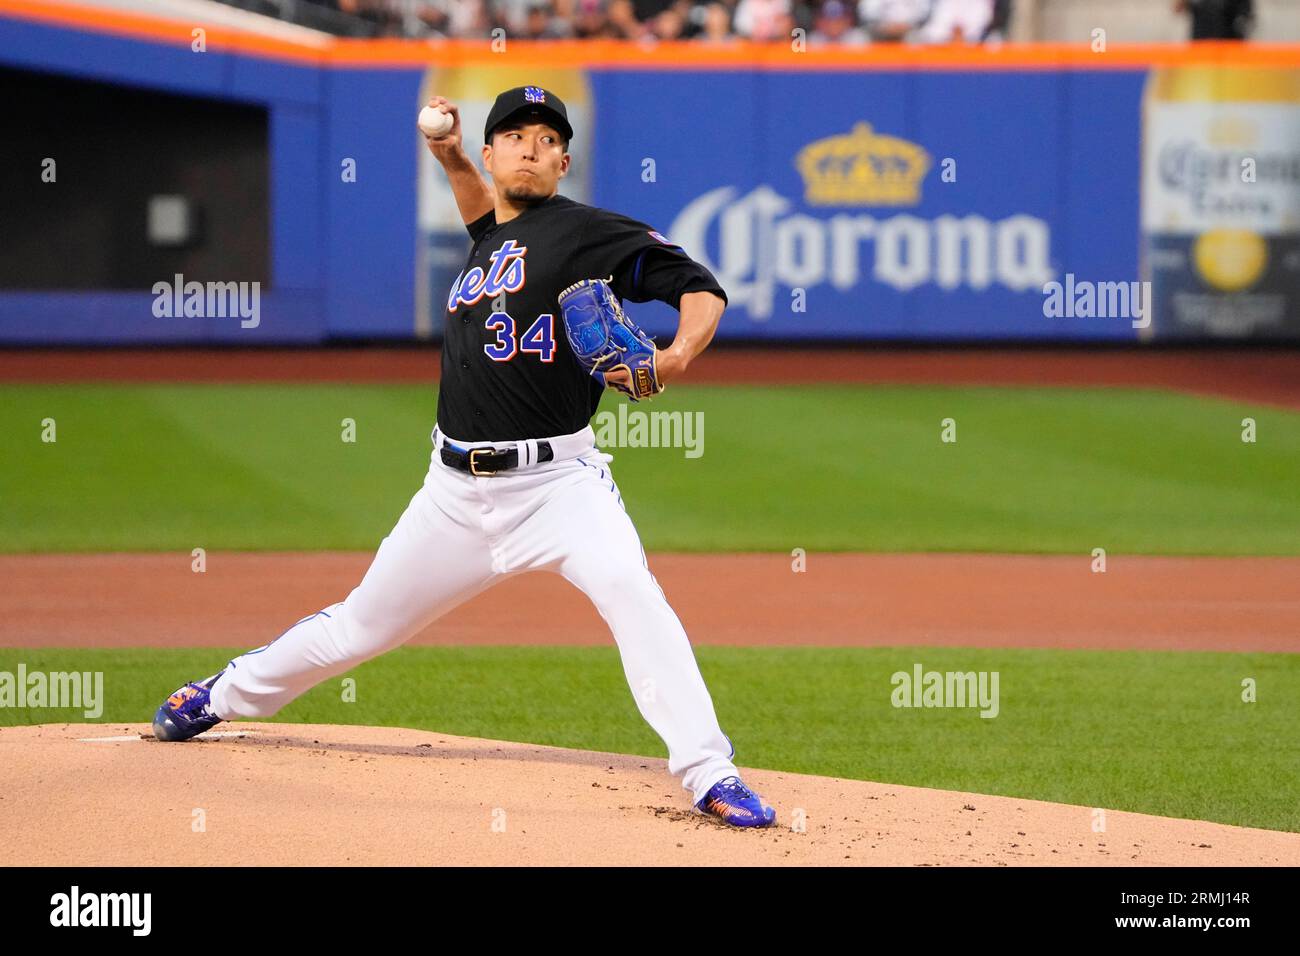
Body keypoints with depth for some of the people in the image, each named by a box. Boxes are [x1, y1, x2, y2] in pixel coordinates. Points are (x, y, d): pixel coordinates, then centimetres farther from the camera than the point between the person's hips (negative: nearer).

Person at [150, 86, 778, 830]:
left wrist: (676, 357, -28)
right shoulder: (490, 242, 15)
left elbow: (702, 289, -9)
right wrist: (450, 158, 20)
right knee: (364, 623, 17)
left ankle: (709, 775, -32)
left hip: (557, 481, -6)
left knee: (629, 589, -31)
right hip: (459, 490, 6)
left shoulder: (586, 231, -5)